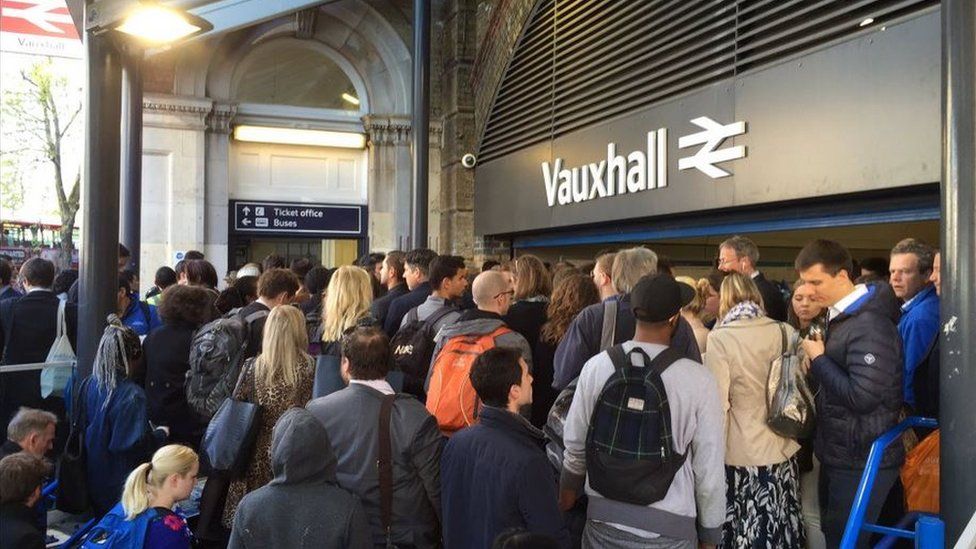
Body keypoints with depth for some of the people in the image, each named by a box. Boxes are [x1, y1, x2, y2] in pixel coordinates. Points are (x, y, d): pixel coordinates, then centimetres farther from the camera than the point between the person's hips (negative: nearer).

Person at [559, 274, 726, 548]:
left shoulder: (596, 367, -9)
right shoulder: (698, 380, -15)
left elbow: (575, 444, 1)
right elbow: (710, 467, -9)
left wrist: (568, 488, 21)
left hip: (604, 517, 2)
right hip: (669, 527, -1)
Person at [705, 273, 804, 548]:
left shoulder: (720, 338, -14)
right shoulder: (786, 332, -2)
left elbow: (718, 404, -15)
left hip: (741, 452, -4)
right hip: (782, 447, 4)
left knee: (746, 527, 9)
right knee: (780, 524, 16)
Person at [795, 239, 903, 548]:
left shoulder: (869, 325, -23)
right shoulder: (840, 316, 9)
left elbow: (861, 397, -28)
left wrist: (819, 359, -18)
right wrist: (817, 360, 1)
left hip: (862, 461, -9)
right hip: (838, 453, 9)